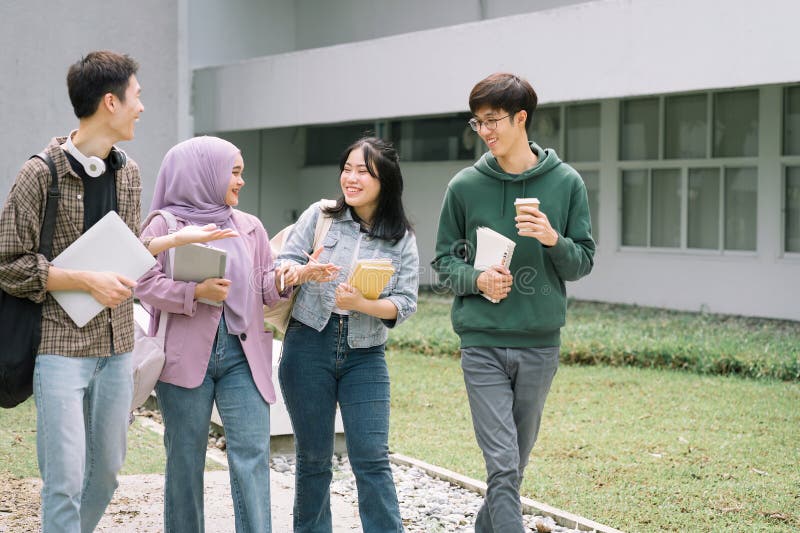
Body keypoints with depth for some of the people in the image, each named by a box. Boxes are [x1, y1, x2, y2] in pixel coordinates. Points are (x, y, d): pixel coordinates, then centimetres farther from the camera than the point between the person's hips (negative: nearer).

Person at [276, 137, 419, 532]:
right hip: (309, 347, 0)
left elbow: (405, 303, -3)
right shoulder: (319, 216, 3)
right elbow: (284, 264, 0)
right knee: (313, 457, 8)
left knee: (371, 459, -5)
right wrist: (302, 272, -23)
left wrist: (361, 304, -21)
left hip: (365, 356, 0)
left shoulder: (402, 240, 3)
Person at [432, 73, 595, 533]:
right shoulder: (465, 187, 1)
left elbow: (584, 262, 4)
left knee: (517, 460, 15)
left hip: (540, 342, 2)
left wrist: (554, 240, -17)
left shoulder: (566, 183, 1)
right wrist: (476, 279, -13)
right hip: (482, 343, -1)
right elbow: (445, 260, 7)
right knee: (502, 464, -8)